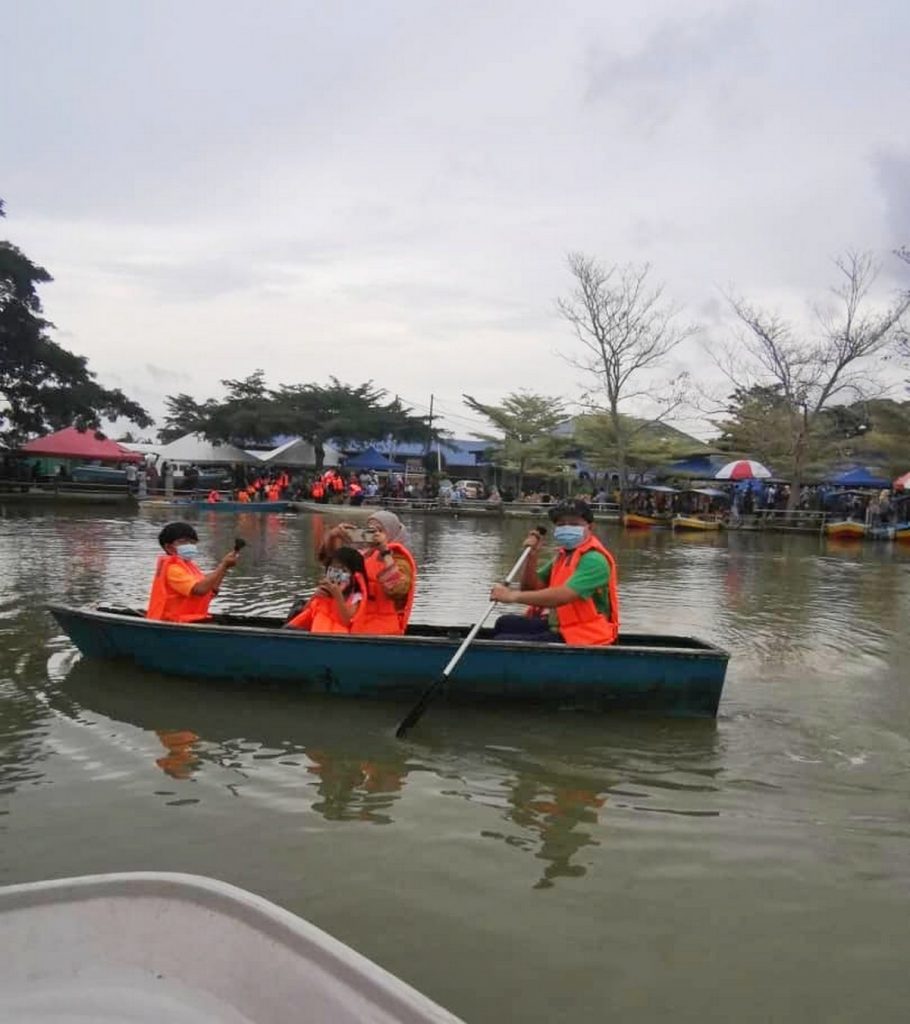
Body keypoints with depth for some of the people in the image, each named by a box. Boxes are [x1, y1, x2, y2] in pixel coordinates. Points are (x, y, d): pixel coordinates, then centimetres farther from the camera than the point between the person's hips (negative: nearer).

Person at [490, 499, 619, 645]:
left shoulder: (594, 559, -18)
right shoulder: (564, 554, 12)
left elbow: (563, 596, -32)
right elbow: (531, 588, 12)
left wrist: (513, 596, -34)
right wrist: (532, 555, -5)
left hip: (582, 638, -10)